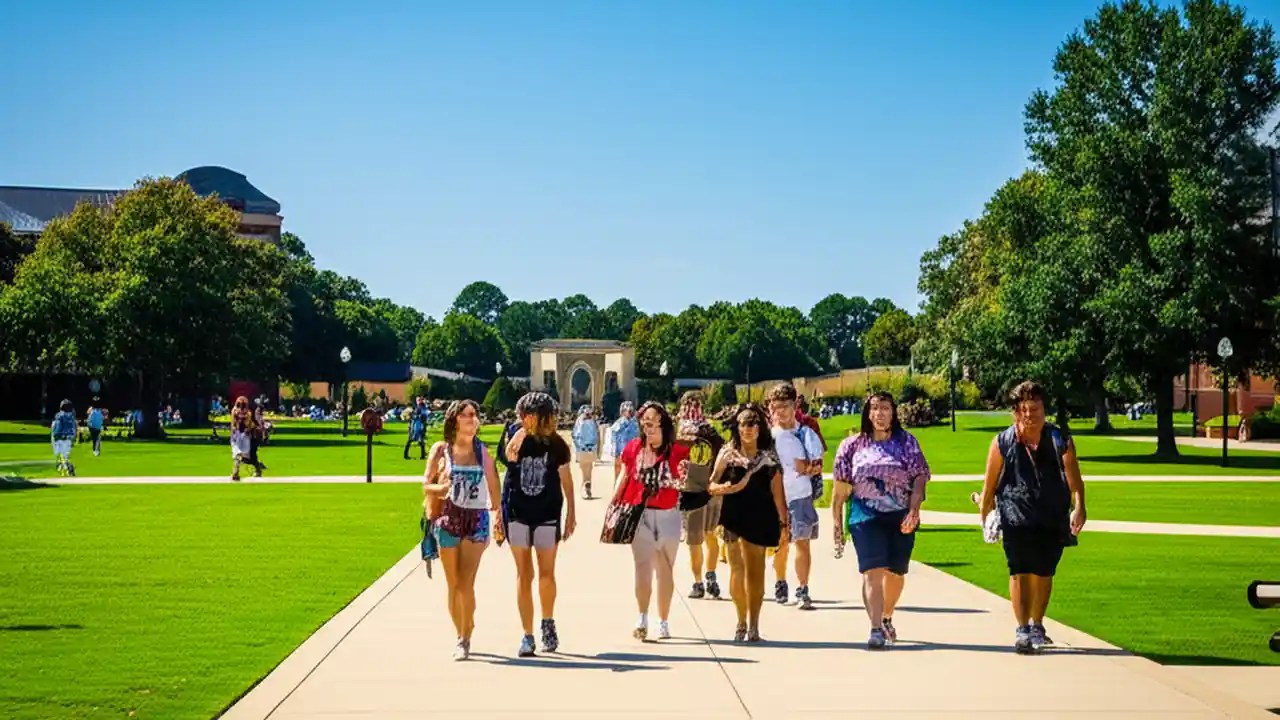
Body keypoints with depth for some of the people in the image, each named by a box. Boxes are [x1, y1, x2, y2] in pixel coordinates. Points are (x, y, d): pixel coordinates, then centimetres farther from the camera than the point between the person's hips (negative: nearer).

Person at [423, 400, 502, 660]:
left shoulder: (482, 451, 6)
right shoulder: (441, 449, 2)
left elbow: (493, 485, 11)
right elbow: (426, 485, 3)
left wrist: (497, 516, 11)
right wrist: (441, 487, -17)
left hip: (477, 520, 0)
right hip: (448, 519, 0)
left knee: (466, 583, -10)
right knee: (453, 584, 6)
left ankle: (465, 639, -2)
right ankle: (462, 635, 21)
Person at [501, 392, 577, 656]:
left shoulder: (556, 444, -2)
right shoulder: (517, 440, -1)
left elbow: (566, 480, 6)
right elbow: (510, 457, -21)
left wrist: (571, 514, 7)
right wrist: (522, 433, -25)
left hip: (547, 514, -1)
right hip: (518, 512, 1)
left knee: (547, 573, 2)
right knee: (524, 574, 3)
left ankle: (548, 622, 27)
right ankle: (527, 635, 8)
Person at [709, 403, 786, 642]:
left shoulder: (769, 457, 8)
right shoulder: (727, 453, 6)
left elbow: (778, 492, 5)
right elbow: (712, 485, 5)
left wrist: (783, 523, 2)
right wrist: (722, 489, -17)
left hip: (760, 521, 1)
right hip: (734, 517, -1)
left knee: (755, 572, 3)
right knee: (737, 568, -7)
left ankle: (753, 625, 9)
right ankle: (742, 621, 5)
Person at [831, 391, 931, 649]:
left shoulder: (907, 442, 6)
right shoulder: (852, 445, 7)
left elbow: (919, 478, 0)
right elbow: (841, 486, 8)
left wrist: (914, 511, -13)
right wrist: (837, 521, 5)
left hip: (900, 519, 1)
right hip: (866, 518, -1)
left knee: (896, 573, 11)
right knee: (873, 571, -14)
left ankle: (886, 618, 36)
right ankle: (876, 630, -18)